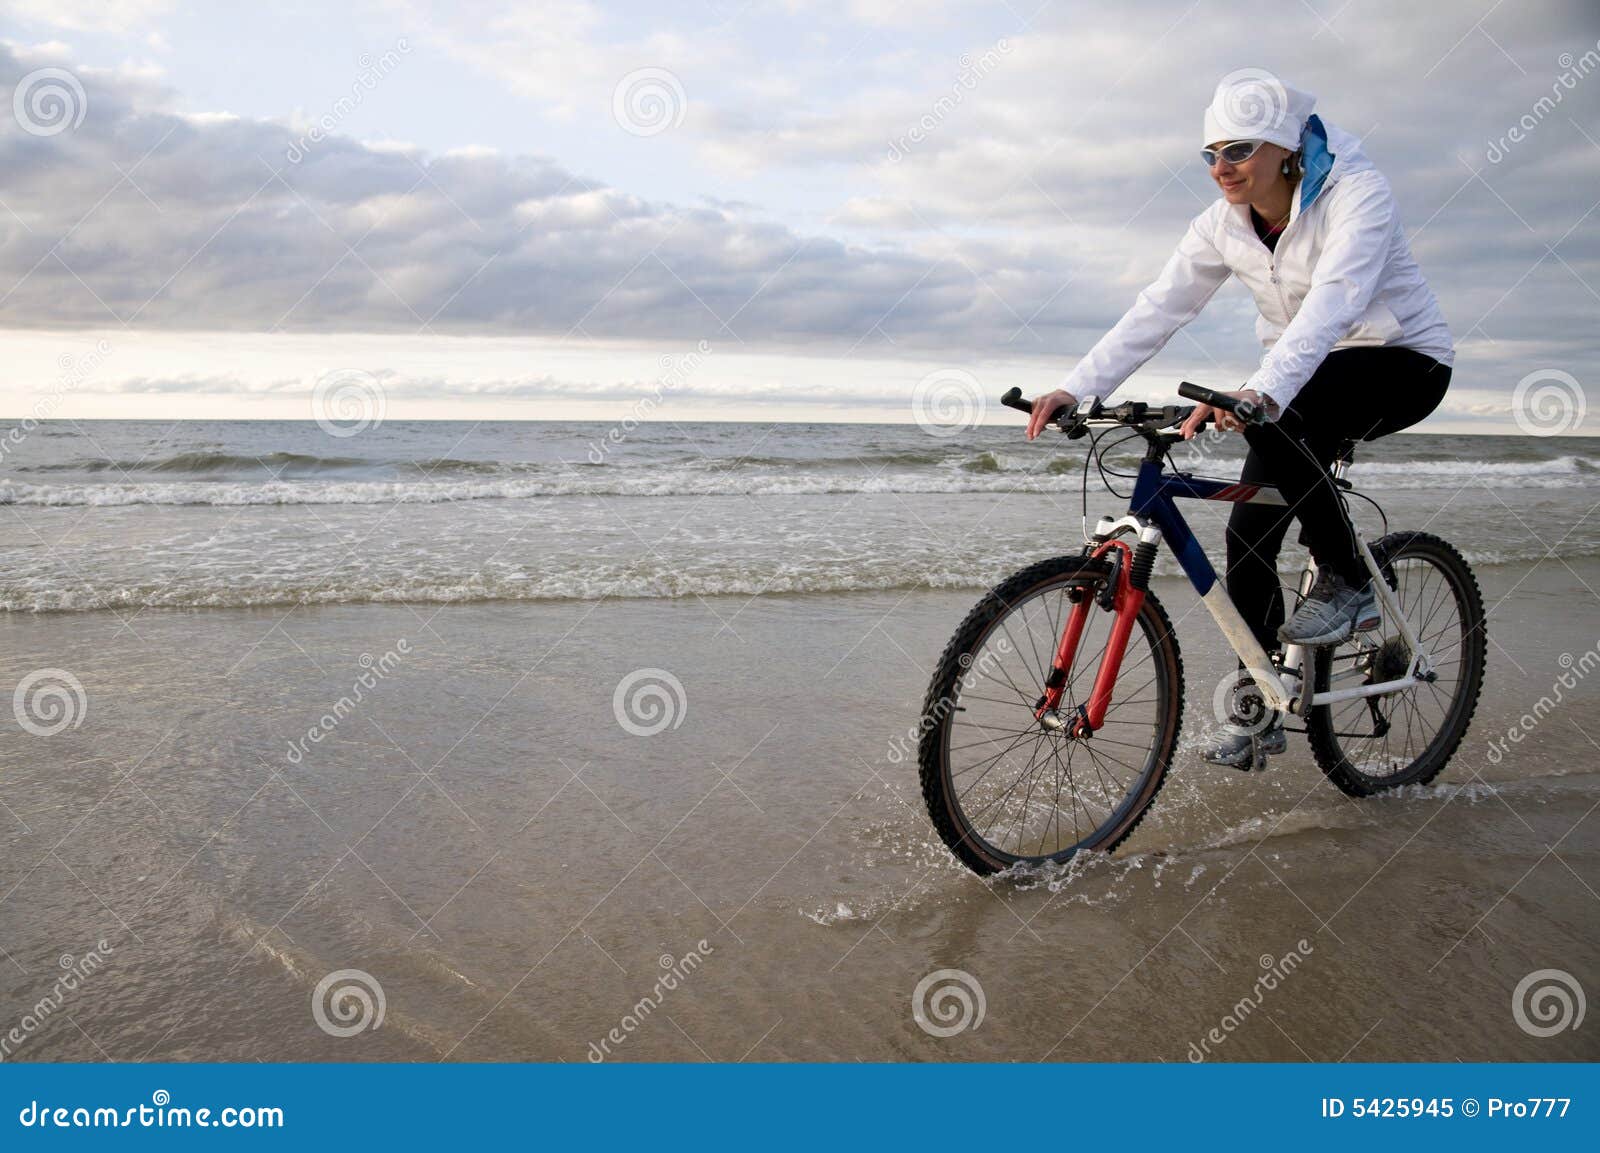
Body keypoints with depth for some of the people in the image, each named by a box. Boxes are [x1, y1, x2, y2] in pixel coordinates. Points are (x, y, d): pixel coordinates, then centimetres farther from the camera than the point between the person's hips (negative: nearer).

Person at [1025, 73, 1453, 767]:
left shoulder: (1358, 195, -23)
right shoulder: (1224, 225, -6)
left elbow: (1332, 305, -40)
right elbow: (1158, 311, -11)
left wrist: (1263, 391, -56)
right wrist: (1076, 388, -23)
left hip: (1403, 364, -6)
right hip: (1305, 379, 6)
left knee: (1277, 419, -37)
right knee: (1248, 535, -7)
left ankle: (1346, 583, -18)